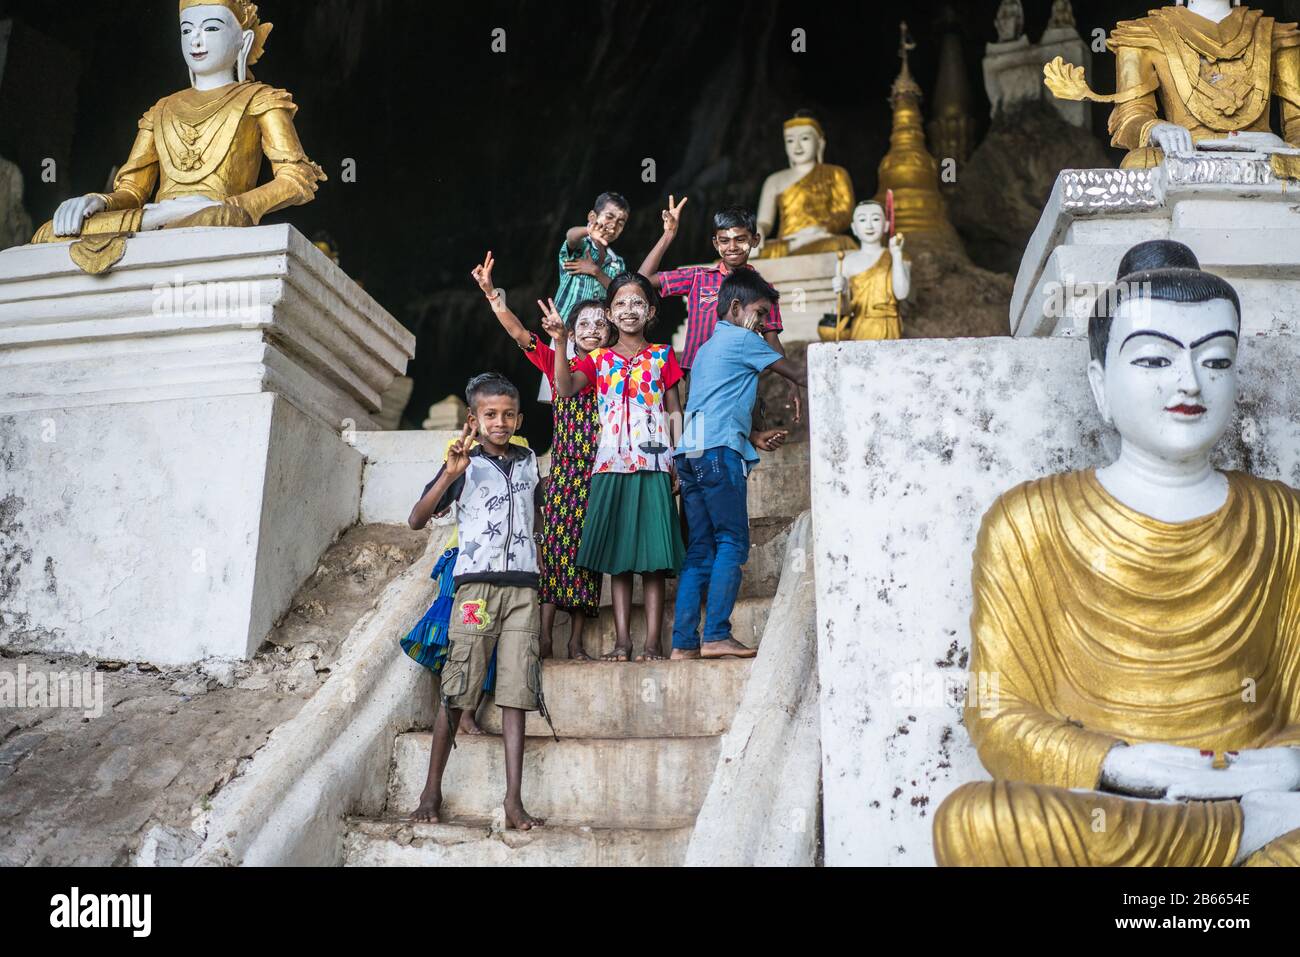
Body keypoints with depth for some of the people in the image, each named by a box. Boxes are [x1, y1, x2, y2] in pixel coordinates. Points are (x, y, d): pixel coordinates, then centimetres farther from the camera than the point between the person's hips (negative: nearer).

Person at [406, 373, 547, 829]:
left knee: (516, 693, -2)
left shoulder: (528, 461, 14)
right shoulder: (465, 463, 1)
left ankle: (513, 801, -3)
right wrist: (449, 475, -21)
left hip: (522, 587, 3)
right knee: (456, 693, -2)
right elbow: (417, 519, -8)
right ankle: (432, 791, 9)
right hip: (476, 584, -3)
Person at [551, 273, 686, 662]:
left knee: (652, 556, -4)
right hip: (611, 466, 2)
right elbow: (565, 388, -8)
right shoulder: (598, 360, 11)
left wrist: (680, 461, 0)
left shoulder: (662, 356, 9)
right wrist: (560, 342, -20)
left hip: (653, 466, -1)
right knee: (617, 557, 2)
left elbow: (674, 412, 9)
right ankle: (621, 642, 5)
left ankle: (652, 643, -2)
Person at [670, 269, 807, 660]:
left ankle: (683, 642, 1)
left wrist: (754, 437, 18)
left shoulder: (707, 347, 29)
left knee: (701, 549, 5)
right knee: (733, 543, -7)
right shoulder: (742, 339, 2)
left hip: (691, 452, 9)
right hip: (718, 452, -9)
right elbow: (797, 376, 6)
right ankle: (716, 636, -13)